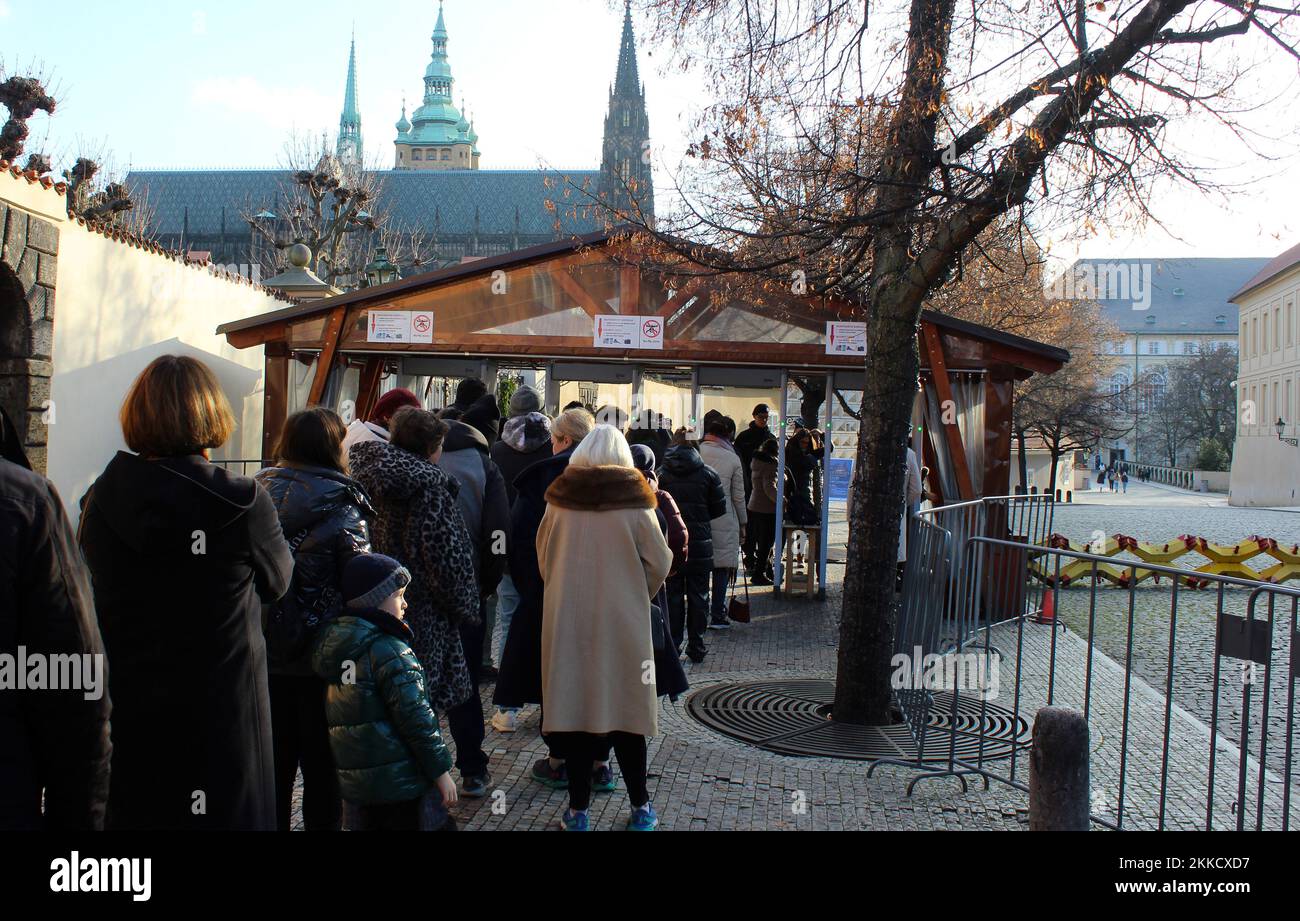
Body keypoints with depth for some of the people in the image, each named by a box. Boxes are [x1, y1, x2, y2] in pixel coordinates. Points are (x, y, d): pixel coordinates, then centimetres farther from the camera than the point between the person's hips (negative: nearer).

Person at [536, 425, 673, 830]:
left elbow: (543, 558, 8)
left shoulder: (559, 501, -2)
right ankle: (640, 808, 17)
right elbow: (659, 563, -4)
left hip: (567, 619, 1)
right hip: (622, 622, -1)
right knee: (625, 710, 8)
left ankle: (578, 810, 13)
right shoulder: (634, 504, -7)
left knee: (575, 707, 7)